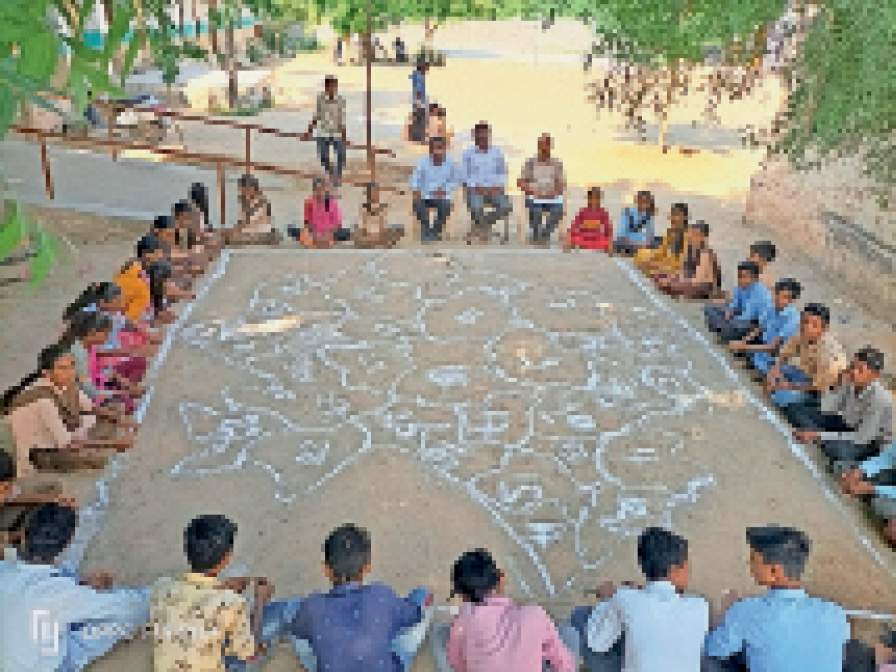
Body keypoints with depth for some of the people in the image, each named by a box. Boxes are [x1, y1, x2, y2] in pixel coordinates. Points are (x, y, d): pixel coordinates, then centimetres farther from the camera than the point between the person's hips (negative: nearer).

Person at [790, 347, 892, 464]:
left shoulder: (880, 399, -29)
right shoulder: (850, 382, -14)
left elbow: (862, 438, -28)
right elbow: (826, 410, -8)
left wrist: (820, 435, -30)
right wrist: (837, 385, -24)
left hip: (869, 443, -6)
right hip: (846, 425, 6)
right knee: (794, 409, -7)